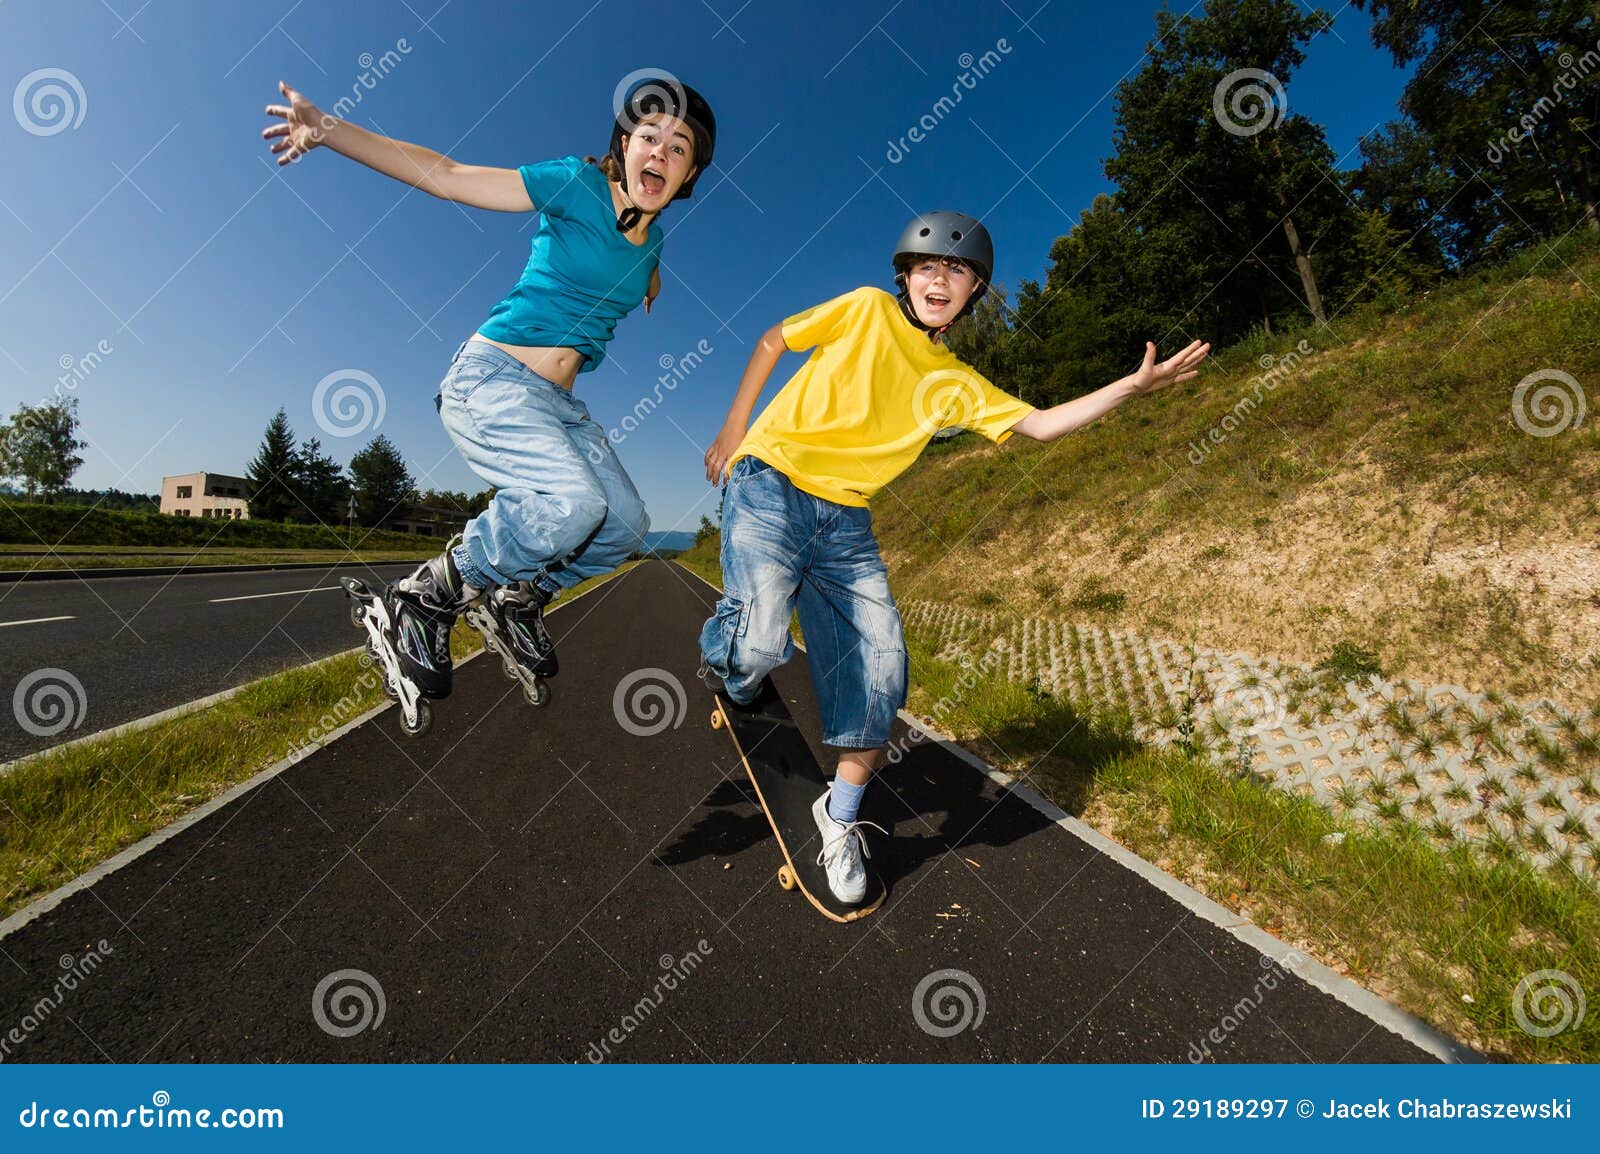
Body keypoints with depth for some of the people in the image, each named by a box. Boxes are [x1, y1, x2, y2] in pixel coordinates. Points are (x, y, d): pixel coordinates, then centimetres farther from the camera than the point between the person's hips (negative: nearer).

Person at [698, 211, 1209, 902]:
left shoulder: (956, 384, 13)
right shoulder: (868, 309, 2)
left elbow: (1041, 424, 11)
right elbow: (773, 341, 9)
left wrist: (1137, 384, 4)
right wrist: (733, 430, 3)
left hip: (846, 521, 4)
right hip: (770, 483, -4)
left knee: (879, 674, -6)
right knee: (759, 650, -25)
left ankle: (841, 818, 17)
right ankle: (722, 652, 16)